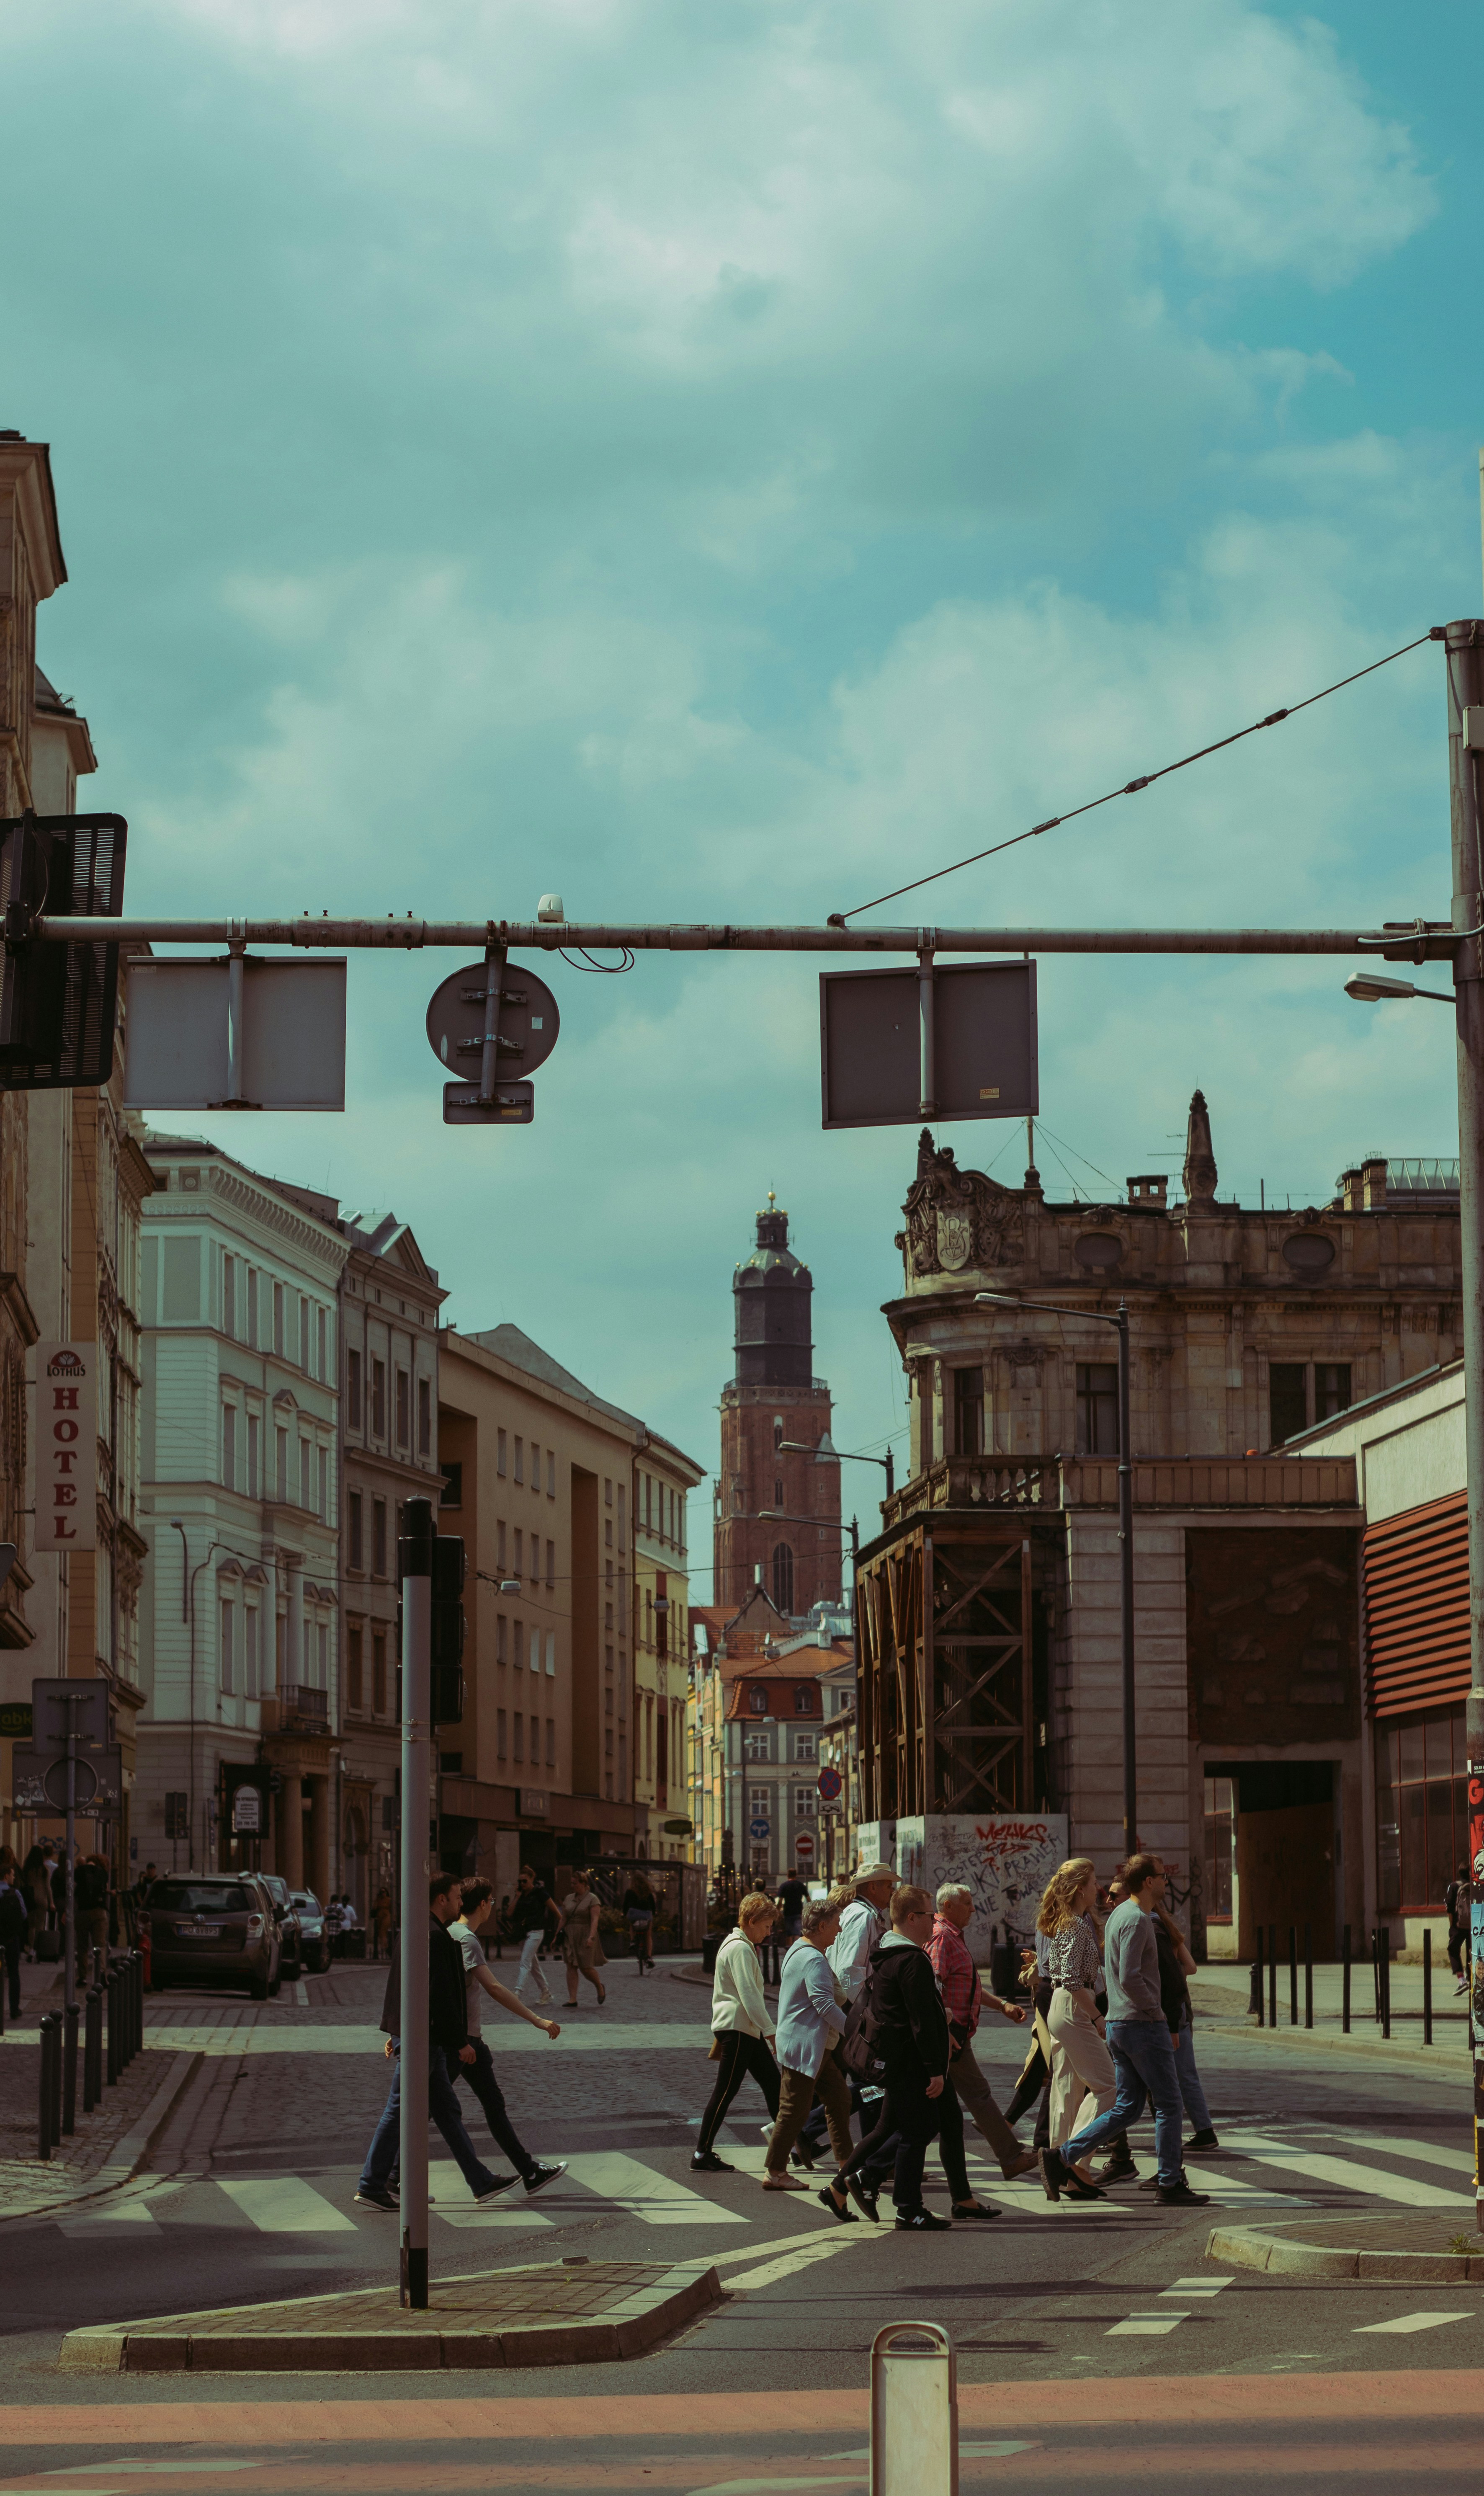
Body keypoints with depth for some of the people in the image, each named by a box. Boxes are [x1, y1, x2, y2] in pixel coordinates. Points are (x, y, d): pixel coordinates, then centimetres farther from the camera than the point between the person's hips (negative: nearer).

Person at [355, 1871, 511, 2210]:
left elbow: (394, 1984, 19)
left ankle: (481, 2181, 17)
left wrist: (392, 2033, 25)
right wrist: (461, 2042, -15)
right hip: (422, 2041, -11)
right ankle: (372, 2186, 3)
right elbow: (441, 1995, -21)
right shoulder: (434, 1937, -19)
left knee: (447, 2111, 12)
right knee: (400, 2113, -3)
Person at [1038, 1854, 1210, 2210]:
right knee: (1168, 2104, 0)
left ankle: (1063, 2158, 3)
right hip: (1142, 2024, -10)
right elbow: (1130, 1978, -23)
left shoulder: (1119, 1914, 15)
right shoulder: (1136, 1919, -16)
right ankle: (1170, 2183, 5)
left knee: (1126, 2108, 10)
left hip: (1118, 2023, 10)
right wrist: (1155, 2010, -12)